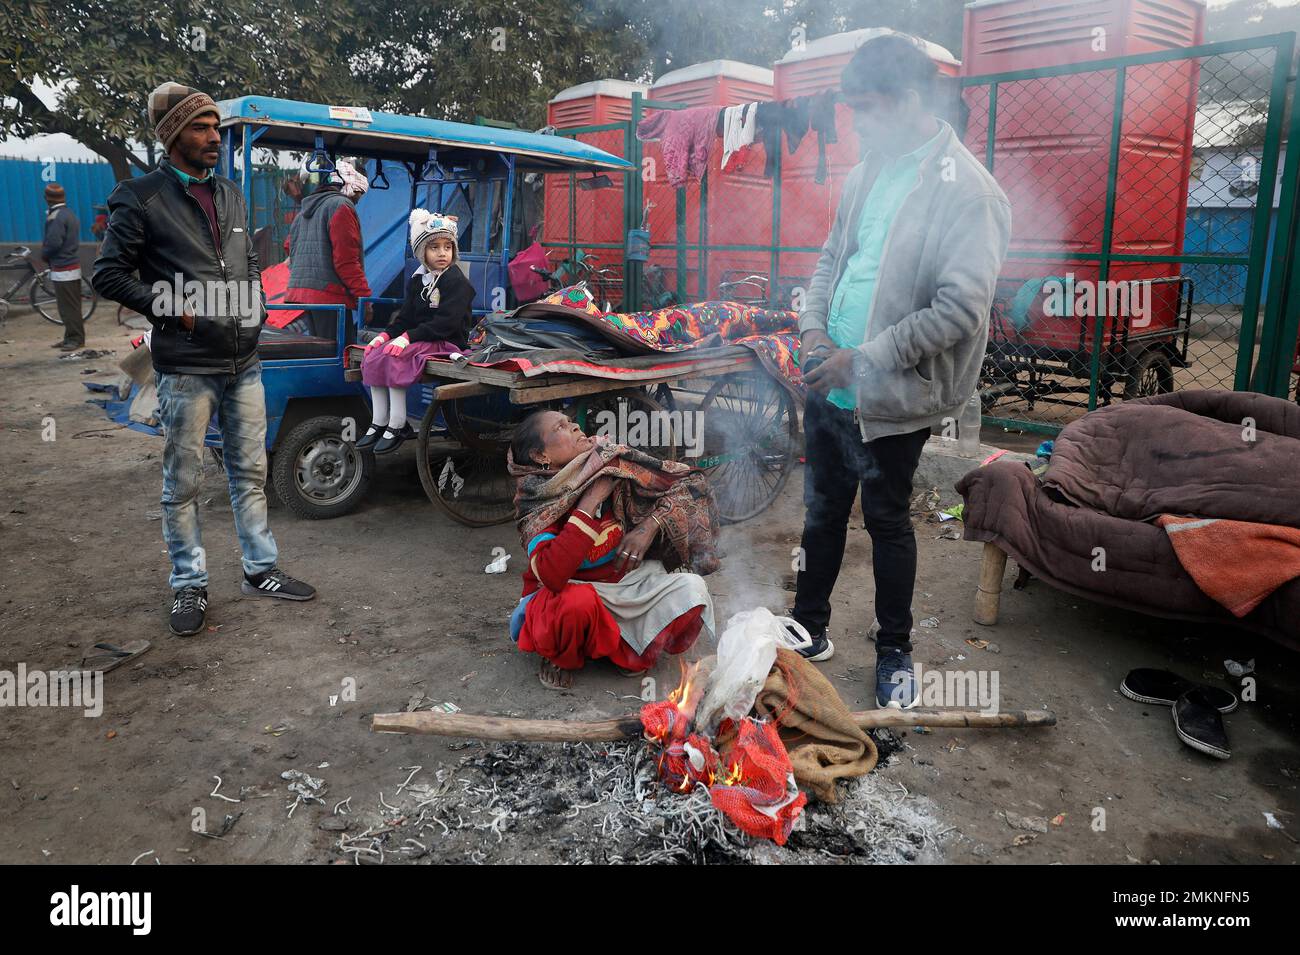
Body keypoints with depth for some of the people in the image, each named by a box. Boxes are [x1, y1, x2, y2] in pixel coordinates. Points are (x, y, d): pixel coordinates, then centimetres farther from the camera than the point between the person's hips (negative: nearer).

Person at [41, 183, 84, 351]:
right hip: (73, 266, 10)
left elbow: (53, 242, -21)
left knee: (68, 306, -6)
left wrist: (44, 254, -2)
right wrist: (48, 255, 12)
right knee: (72, 305, 12)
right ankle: (71, 337, 18)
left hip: (62, 270, -10)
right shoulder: (70, 214, 14)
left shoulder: (56, 217, -16)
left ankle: (75, 338, -3)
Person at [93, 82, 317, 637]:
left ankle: (260, 571, 24)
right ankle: (188, 585, 17)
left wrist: (256, 301, 8)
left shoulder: (229, 194, 14)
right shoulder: (141, 199, -5)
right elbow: (108, 274, -5)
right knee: (183, 483, 3)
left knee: (250, 472, 12)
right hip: (187, 368, -6)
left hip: (244, 363, 6)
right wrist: (174, 310, -12)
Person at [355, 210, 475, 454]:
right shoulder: (417, 280, 15)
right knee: (373, 355, -9)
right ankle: (378, 423, -6)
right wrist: (386, 334, -5)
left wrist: (408, 337, -25)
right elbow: (405, 317, 15)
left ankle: (397, 426, -20)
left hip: (447, 342, -8)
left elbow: (445, 322, -20)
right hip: (419, 338, 8)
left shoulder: (457, 281, -10)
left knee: (393, 358, -27)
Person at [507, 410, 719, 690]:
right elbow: (551, 576, -36)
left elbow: (690, 481, -5)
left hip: (629, 579, 4)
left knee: (691, 588, -20)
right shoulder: (535, 502, -19)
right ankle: (561, 659, -3)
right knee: (578, 602, -38)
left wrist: (649, 526, -19)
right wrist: (590, 501, -31)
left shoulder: (613, 462, -11)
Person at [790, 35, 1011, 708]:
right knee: (822, 514, 17)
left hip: (890, 401, -6)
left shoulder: (967, 191, -16)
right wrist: (814, 324, -1)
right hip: (828, 389, 7)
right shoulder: (868, 173, 8)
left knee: (887, 523, 9)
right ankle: (809, 629, 36)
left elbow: (961, 311, -22)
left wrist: (862, 359, -21)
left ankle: (895, 651, 30)